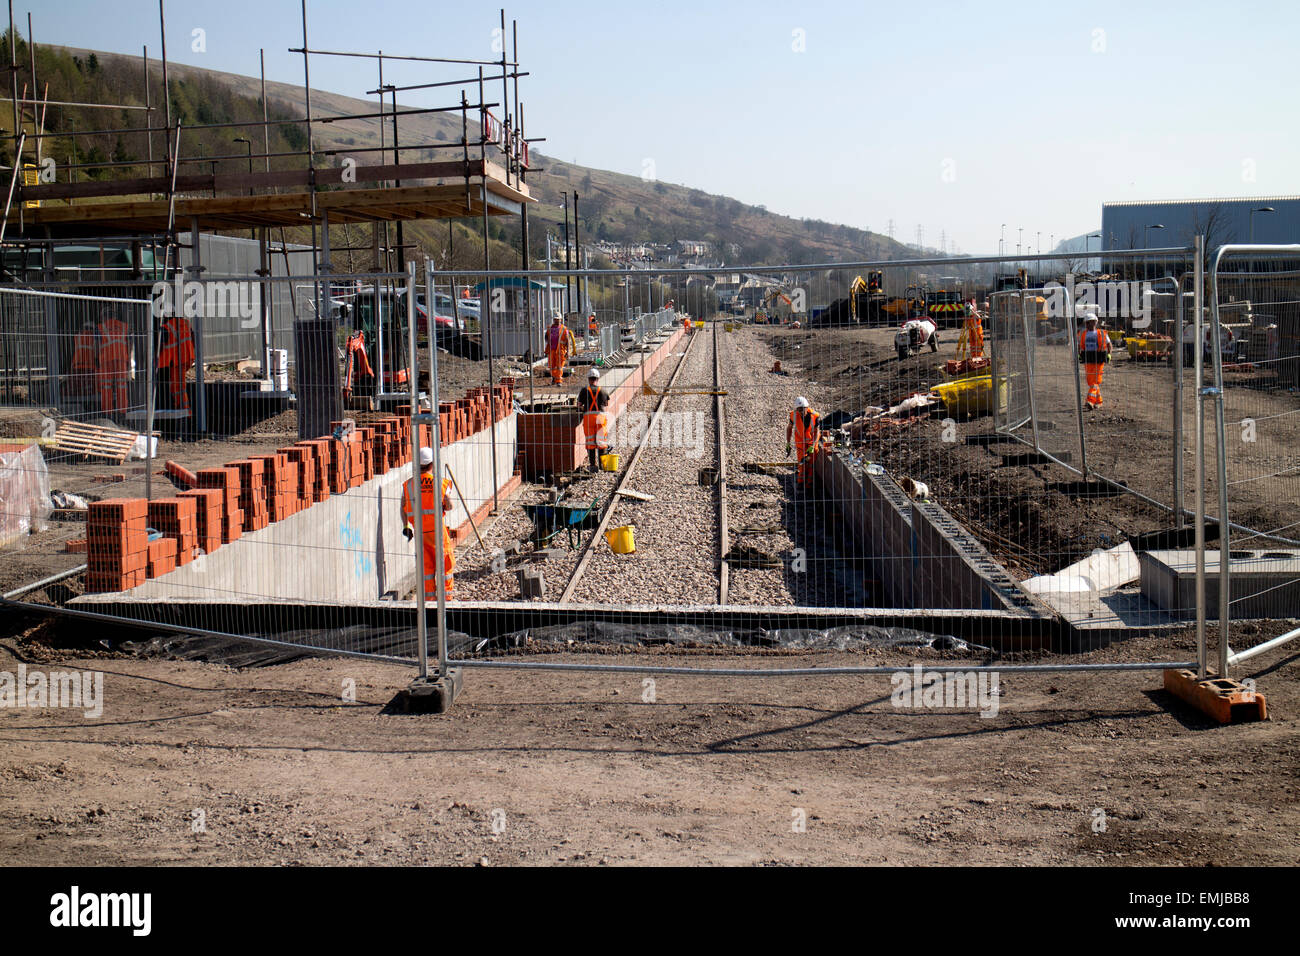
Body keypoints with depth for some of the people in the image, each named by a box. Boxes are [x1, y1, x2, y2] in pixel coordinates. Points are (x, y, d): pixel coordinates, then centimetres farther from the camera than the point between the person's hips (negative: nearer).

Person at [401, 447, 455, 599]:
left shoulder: (409, 484, 0)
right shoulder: (439, 483, -9)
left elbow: (403, 508, 2)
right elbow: (449, 506, -4)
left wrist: (406, 526, 13)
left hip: (419, 531, 3)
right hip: (437, 529, -3)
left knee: (426, 565, 12)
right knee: (445, 563, 9)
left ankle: (429, 597, 14)